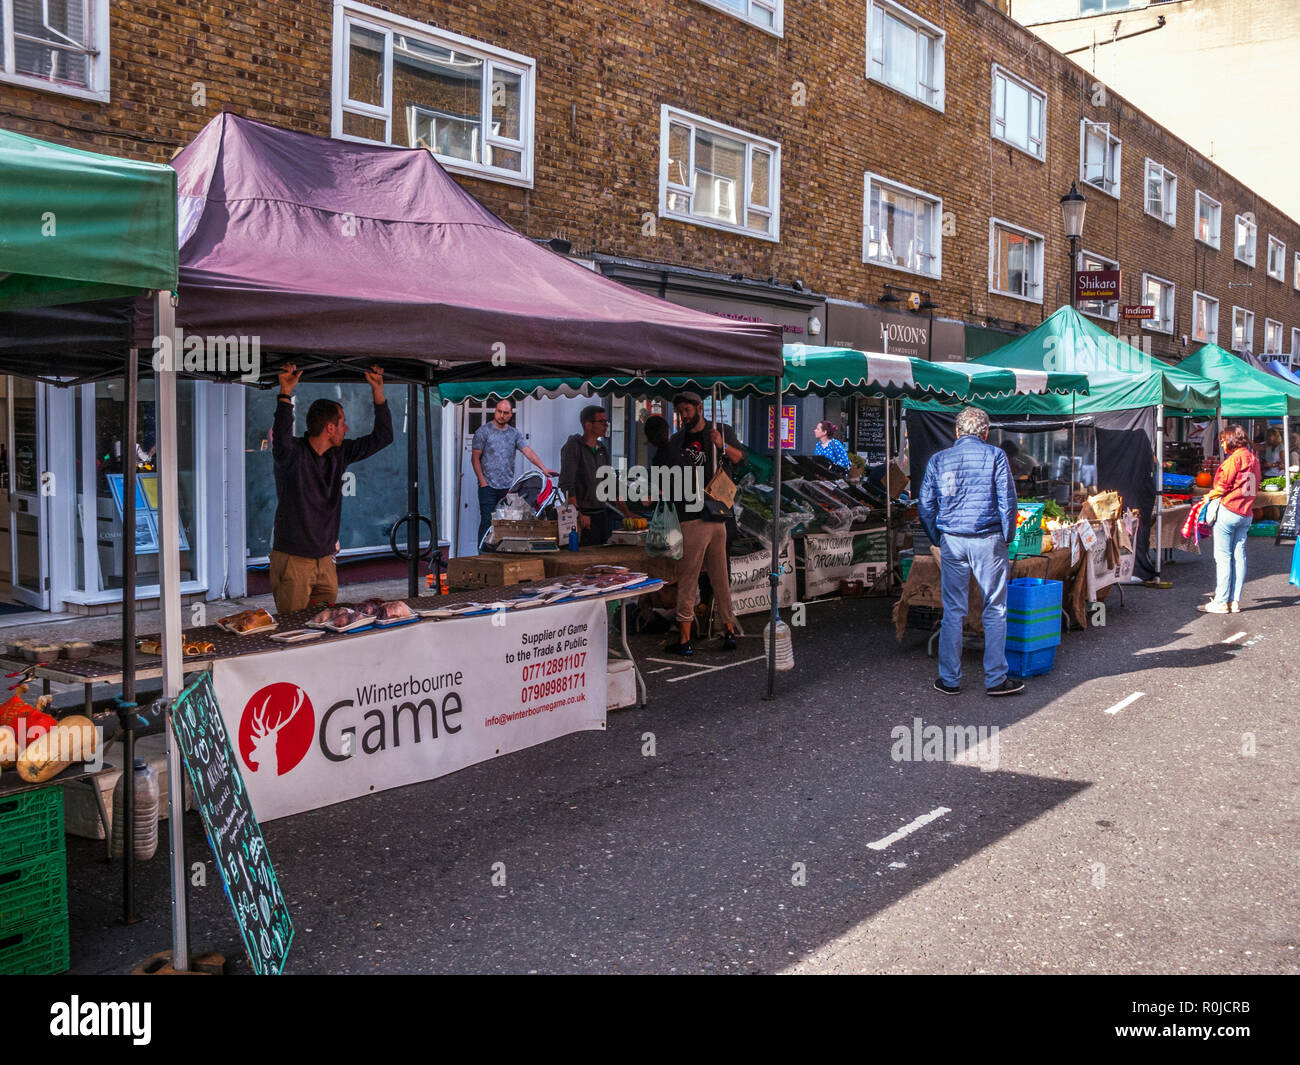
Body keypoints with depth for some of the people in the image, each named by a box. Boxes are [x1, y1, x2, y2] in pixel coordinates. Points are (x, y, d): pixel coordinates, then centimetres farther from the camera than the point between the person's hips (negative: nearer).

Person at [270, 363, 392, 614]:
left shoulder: (340, 453, 7)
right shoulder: (292, 453, -11)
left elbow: (382, 437, 12)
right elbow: (281, 437, -35)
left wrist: (378, 392, 4)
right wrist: (285, 394, -45)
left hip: (325, 562, 6)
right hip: (292, 562, -6)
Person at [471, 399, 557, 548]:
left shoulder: (514, 433, 11)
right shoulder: (483, 431, 1)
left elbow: (527, 451, 1)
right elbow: (475, 458, 0)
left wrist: (544, 469, -13)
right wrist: (483, 481, -8)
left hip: (508, 486, 4)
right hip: (489, 486, -4)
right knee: (487, 521, -7)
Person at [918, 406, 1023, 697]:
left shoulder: (939, 460, 7)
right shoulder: (995, 456, 0)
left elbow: (925, 507, 6)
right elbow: (1007, 501, -5)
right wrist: (1007, 537, 5)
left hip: (951, 542, 3)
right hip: (988, 541, -2)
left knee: (953, 611, 8)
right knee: (995, 610, 5)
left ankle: (949, 679, 12)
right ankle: (996, 678, 8)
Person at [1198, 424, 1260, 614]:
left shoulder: (1235, 458, -11)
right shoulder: (1253, 458, 14)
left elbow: (1223, 484, -10)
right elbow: (1254, 488, 16)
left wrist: (1209, 497, 7)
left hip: (1228, 511, -8)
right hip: (1246, 513, 8)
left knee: (1223, 556, -4)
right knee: (1239, 555, 8)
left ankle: (1221, 602, -3)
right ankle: (1235, 601, 9)